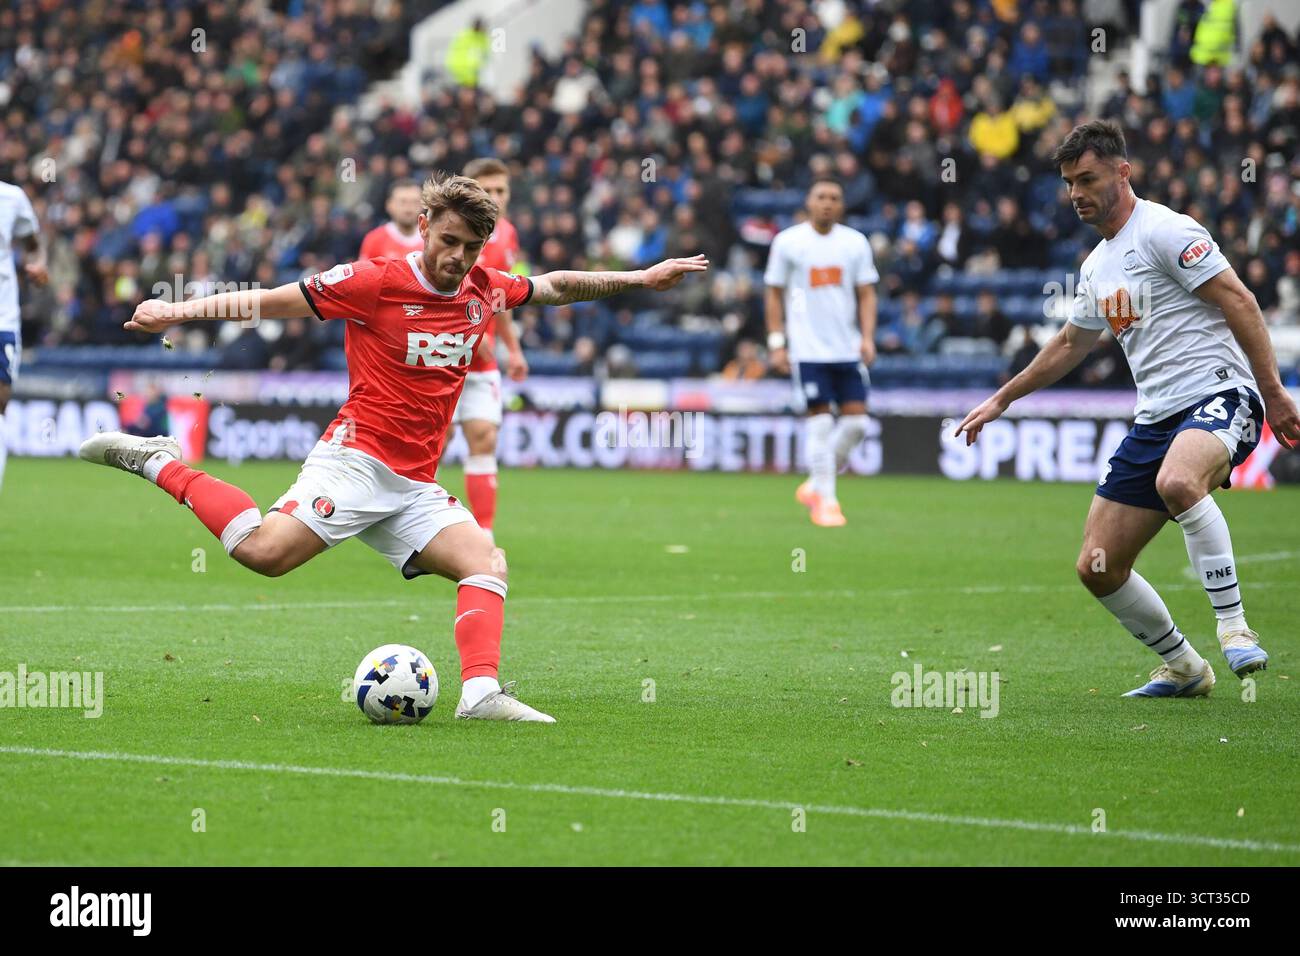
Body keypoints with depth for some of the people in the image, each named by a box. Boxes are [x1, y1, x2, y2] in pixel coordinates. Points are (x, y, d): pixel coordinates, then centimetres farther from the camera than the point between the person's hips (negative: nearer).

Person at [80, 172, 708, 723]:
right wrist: (179, 311, -12)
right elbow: (271, 301, -6)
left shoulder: (485, 291, 11)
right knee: (265, 551, -27)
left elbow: (557, 287, 30)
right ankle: (160, 464, -11)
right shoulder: (377, 282, -8)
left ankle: (482, 693, -20)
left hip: (414, 486, 7)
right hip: (357, 457, -7)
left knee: (486, 563, -10)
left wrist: (642, 279, 28)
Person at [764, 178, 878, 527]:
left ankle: (814, 485, 17)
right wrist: (776, 343, -2)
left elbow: (866, 294, 9)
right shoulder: (787, 242, 0)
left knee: (856, 419, -2)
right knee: (820, 422, -7)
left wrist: (868, 337, -4)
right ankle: (825, 500, 3)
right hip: (809, 349, -3)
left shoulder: (855, 243, 6)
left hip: (848, 349, 3)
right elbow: (775, 294, 5)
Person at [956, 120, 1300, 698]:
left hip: (1218, 395, -9)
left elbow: (1239, 301, -12)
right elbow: (1071, 344, 34)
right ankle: (1183, 668, 20)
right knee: (1098, 568, 2)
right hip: (1155, 419, 9)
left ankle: (1234, 626, -30)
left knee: (1176, 481, -42)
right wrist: (1002, 399, 39)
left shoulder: (1163, 231, -7)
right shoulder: (1097, 265, 19)